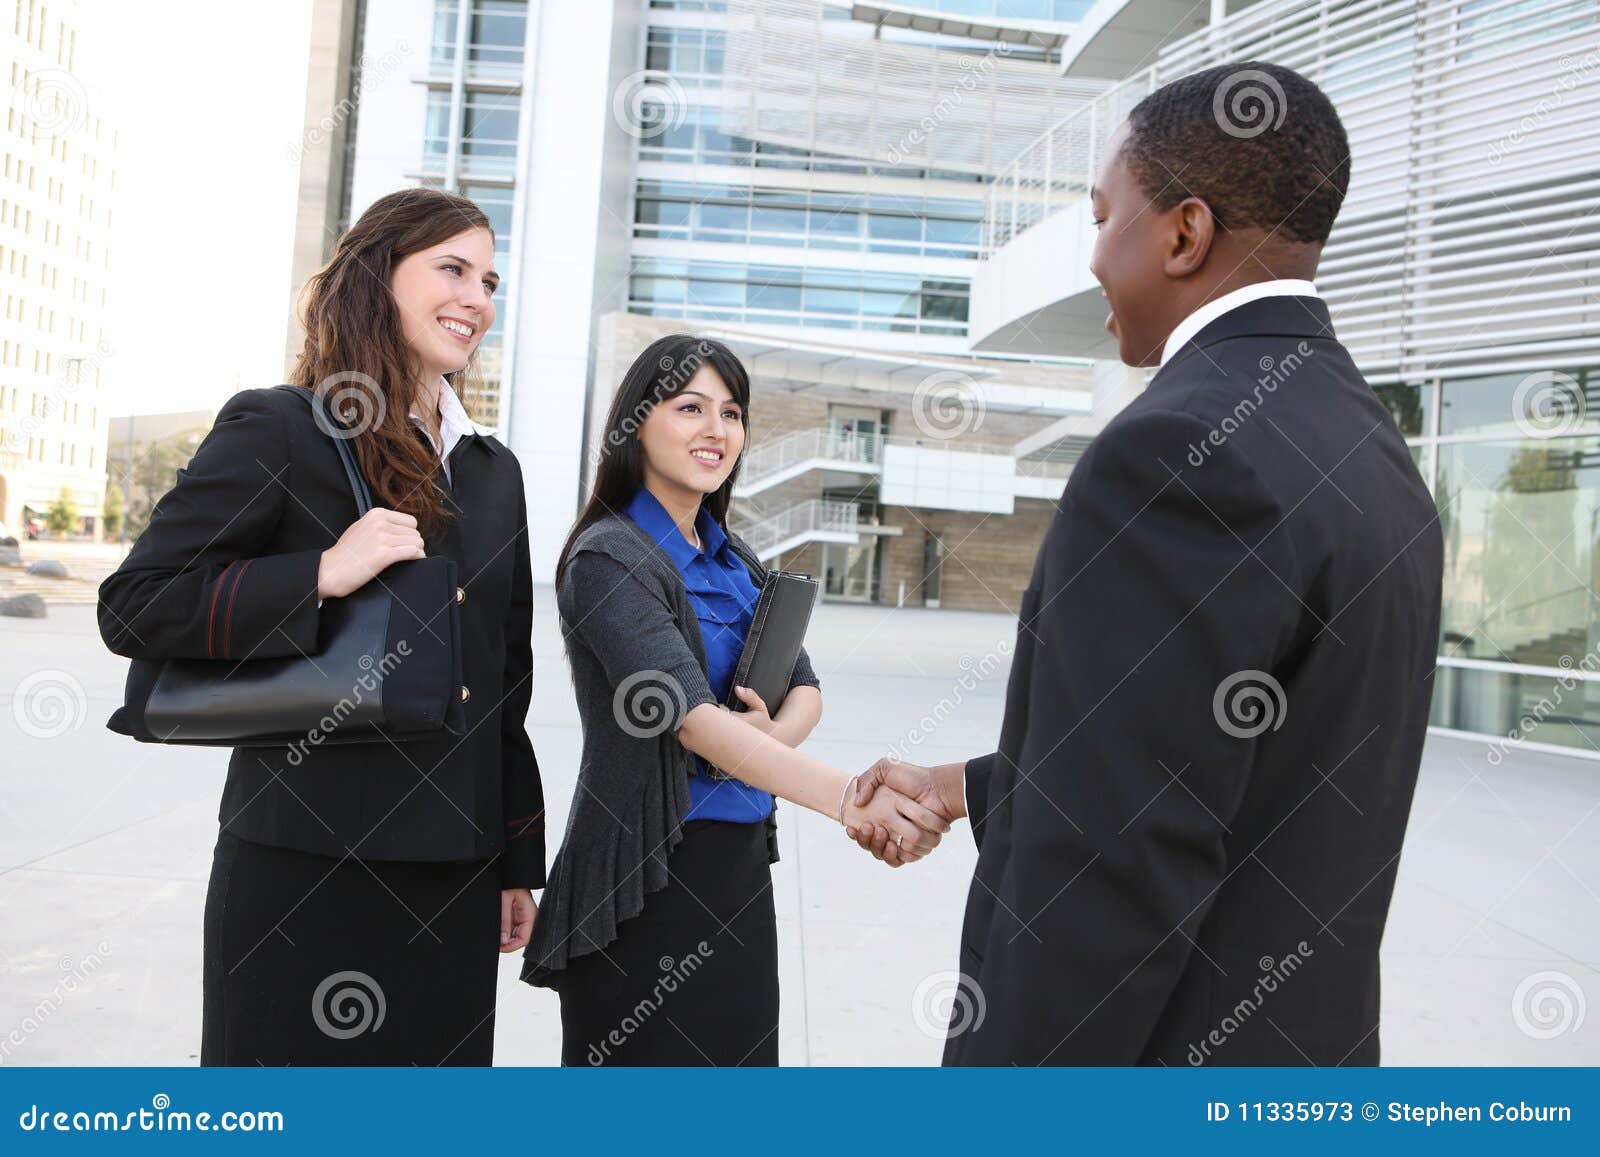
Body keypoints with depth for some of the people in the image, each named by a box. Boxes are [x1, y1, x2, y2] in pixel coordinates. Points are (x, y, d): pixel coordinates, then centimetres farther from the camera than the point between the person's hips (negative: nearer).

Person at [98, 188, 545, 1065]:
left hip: (453, 876, 6)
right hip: (307, 863, -5)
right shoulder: (275, 430, -4)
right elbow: (131, 607, -8)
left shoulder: (495, 471, 13)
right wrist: (322, 575, -20)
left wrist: (518, 860, 15)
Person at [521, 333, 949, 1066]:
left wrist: (772, 736, -15)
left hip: (738, 866, 7)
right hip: (644, 874, -7)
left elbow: (806, 691, 9)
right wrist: (846, 799, -35)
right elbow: (690, 715, -25)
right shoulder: (609, 557, -13)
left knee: (736, 1054, 13)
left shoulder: (734, 560, 11)